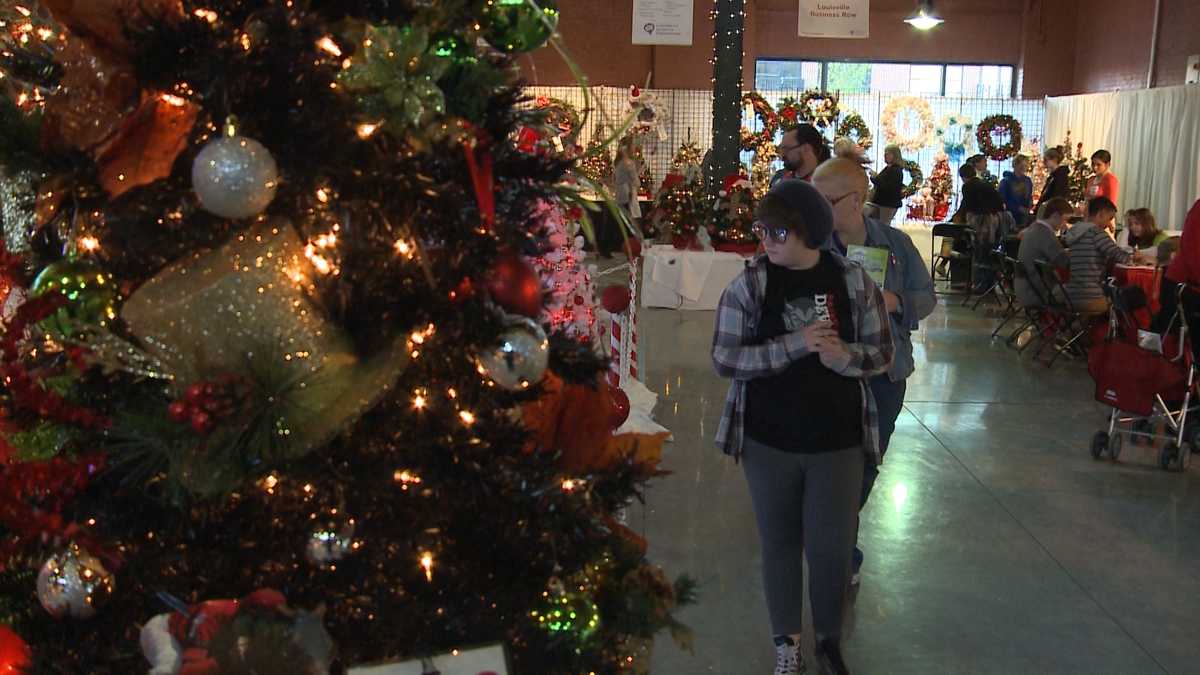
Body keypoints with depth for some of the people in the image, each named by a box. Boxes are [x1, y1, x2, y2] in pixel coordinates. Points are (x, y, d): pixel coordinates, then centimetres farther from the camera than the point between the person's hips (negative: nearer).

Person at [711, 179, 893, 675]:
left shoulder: (853, 281, -5)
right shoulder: (748, 285, -9)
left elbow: (882, 352, 2)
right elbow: (724, 359, -12)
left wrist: (846, 356, -21)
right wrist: (794, 344, -24)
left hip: (837, 442, 1)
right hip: (769, 441, 0)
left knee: (830, 546, 9)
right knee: (780, 542, 13)